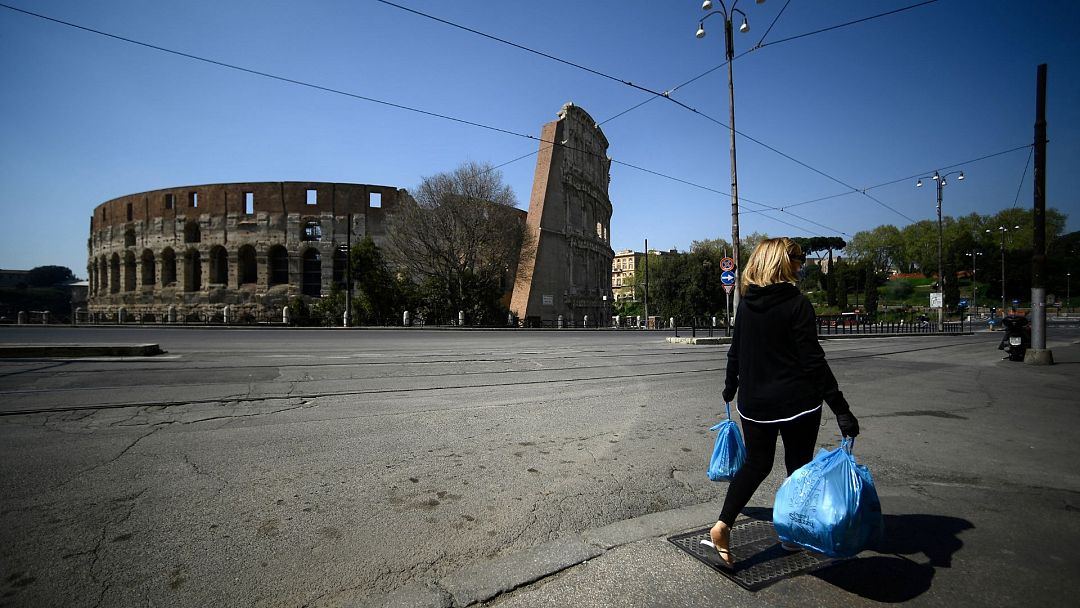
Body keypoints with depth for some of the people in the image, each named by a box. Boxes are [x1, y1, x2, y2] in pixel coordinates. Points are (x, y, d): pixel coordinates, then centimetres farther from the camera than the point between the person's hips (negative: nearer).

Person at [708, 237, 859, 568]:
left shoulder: (746, 304, 3)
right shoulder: (797, 303, -14)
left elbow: (736, 351, 11)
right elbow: (813, 361, -17)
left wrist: (731, 387, 25)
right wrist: (841, 410, -14)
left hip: (754, 402, 5)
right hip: (797, 402, -4)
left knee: (756, 463, 15)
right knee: (798, 466, 15)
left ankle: (722, 524, 2)